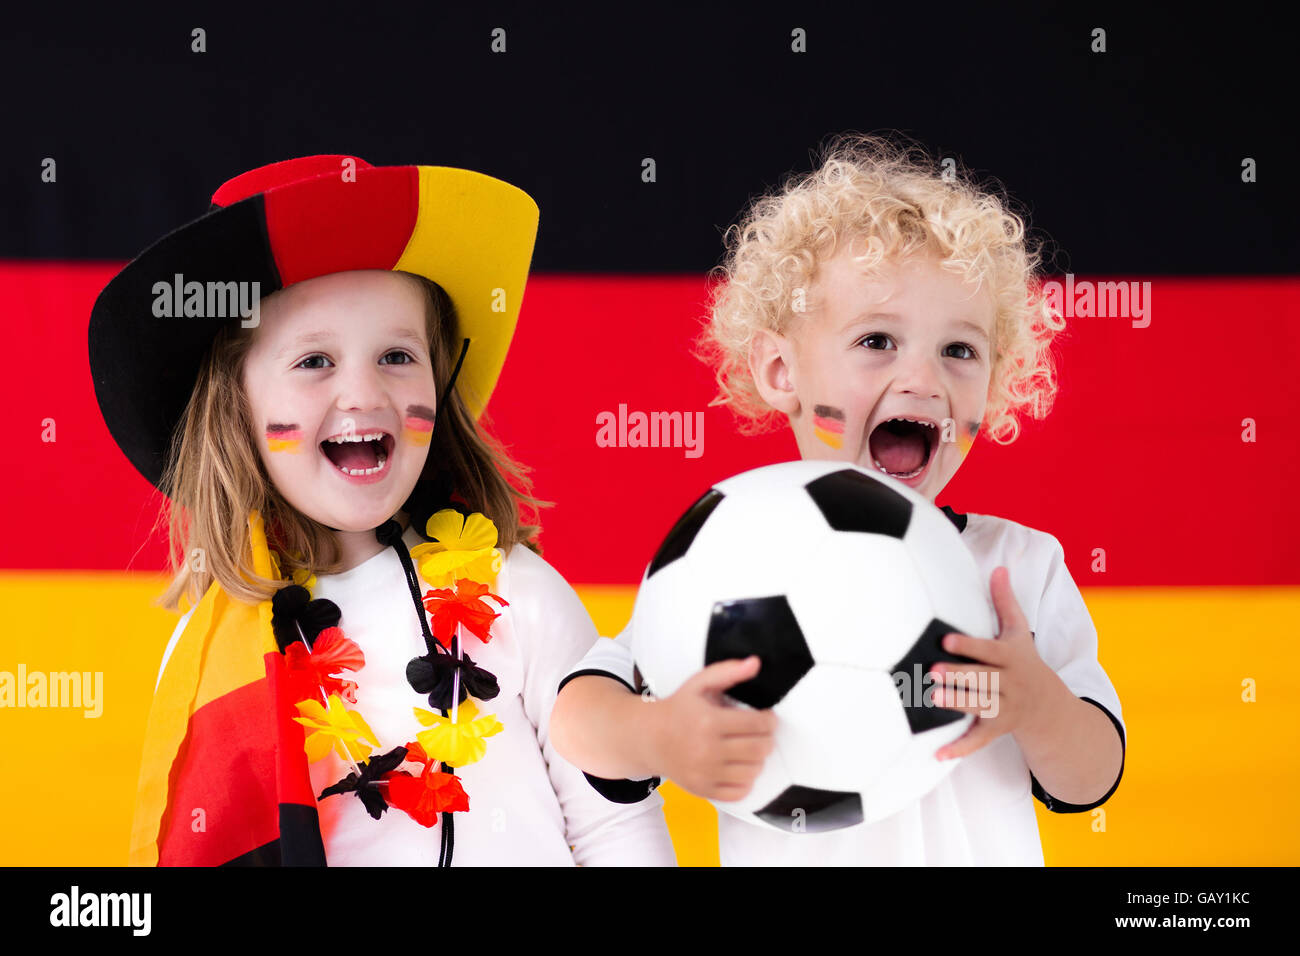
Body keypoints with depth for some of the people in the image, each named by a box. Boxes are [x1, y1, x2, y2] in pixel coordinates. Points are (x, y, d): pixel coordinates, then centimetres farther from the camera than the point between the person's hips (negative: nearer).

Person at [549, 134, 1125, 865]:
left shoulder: (1024, 565, -2)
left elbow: (1090, 782, -3)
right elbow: (580, 713, -13)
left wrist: (1036, 703, -22)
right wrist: (655, 740, -32)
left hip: (991, 853, 2)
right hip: (785, 854, -2)